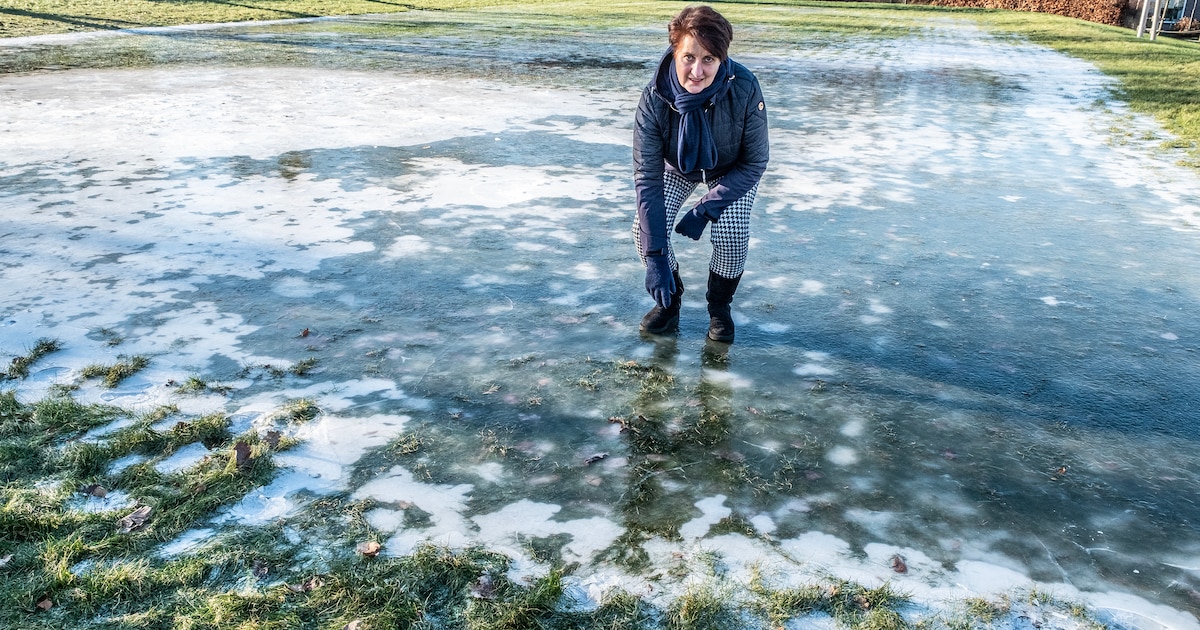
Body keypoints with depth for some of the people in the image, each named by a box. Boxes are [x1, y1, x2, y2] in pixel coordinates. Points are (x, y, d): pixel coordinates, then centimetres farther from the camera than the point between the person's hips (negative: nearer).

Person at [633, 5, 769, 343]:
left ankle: (719, 307, 7)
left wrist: (705, 210, -30)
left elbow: (754, 164, -23)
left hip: (732, 172, -1)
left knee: (731, 235, -22)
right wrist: (655, 258, -38)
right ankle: (669, 299, 10)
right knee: (645, 228, -17)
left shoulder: (744, 89, -36)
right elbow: (647, 176, -33)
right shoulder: (655, 98, -34)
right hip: (677, 169, 1)